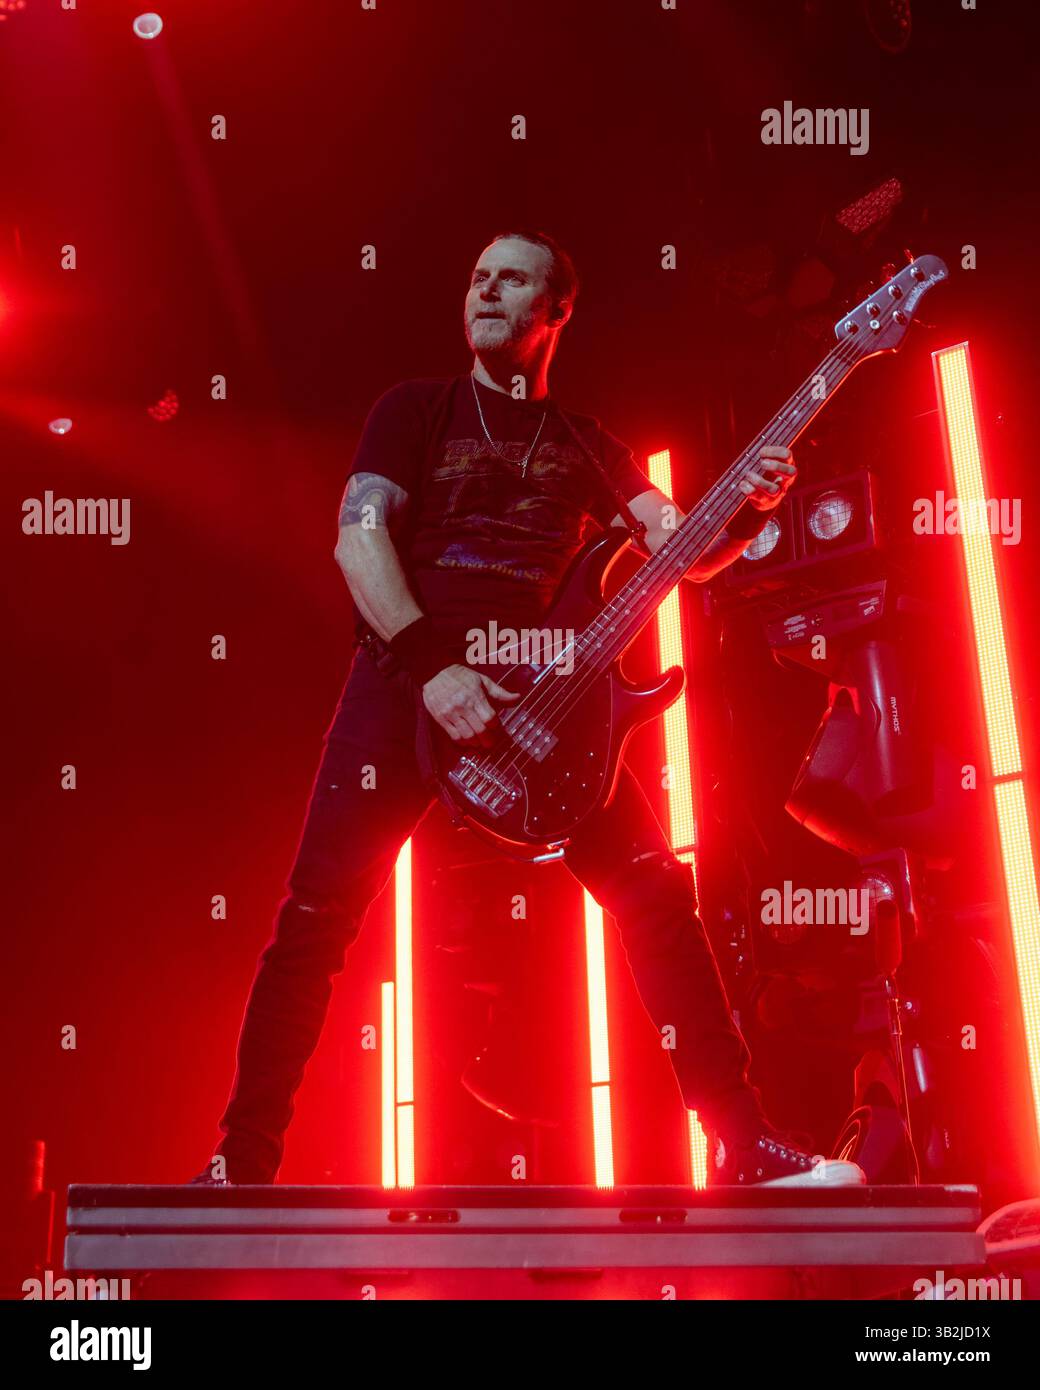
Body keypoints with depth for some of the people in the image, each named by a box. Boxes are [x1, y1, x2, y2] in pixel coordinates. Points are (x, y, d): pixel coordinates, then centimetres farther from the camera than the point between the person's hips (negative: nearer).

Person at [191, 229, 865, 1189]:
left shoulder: (589, 447, 19)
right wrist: (432, 665, -16)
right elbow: (358, 538, -2)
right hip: (404, 678, -2)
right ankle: (245, 1163, 4)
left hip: (538, 693, 2)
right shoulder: (416, 408, 12)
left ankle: (745, 1143, -1)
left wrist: (749, 510, -15)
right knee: (318, 913, -9)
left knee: (656, 893, -9)